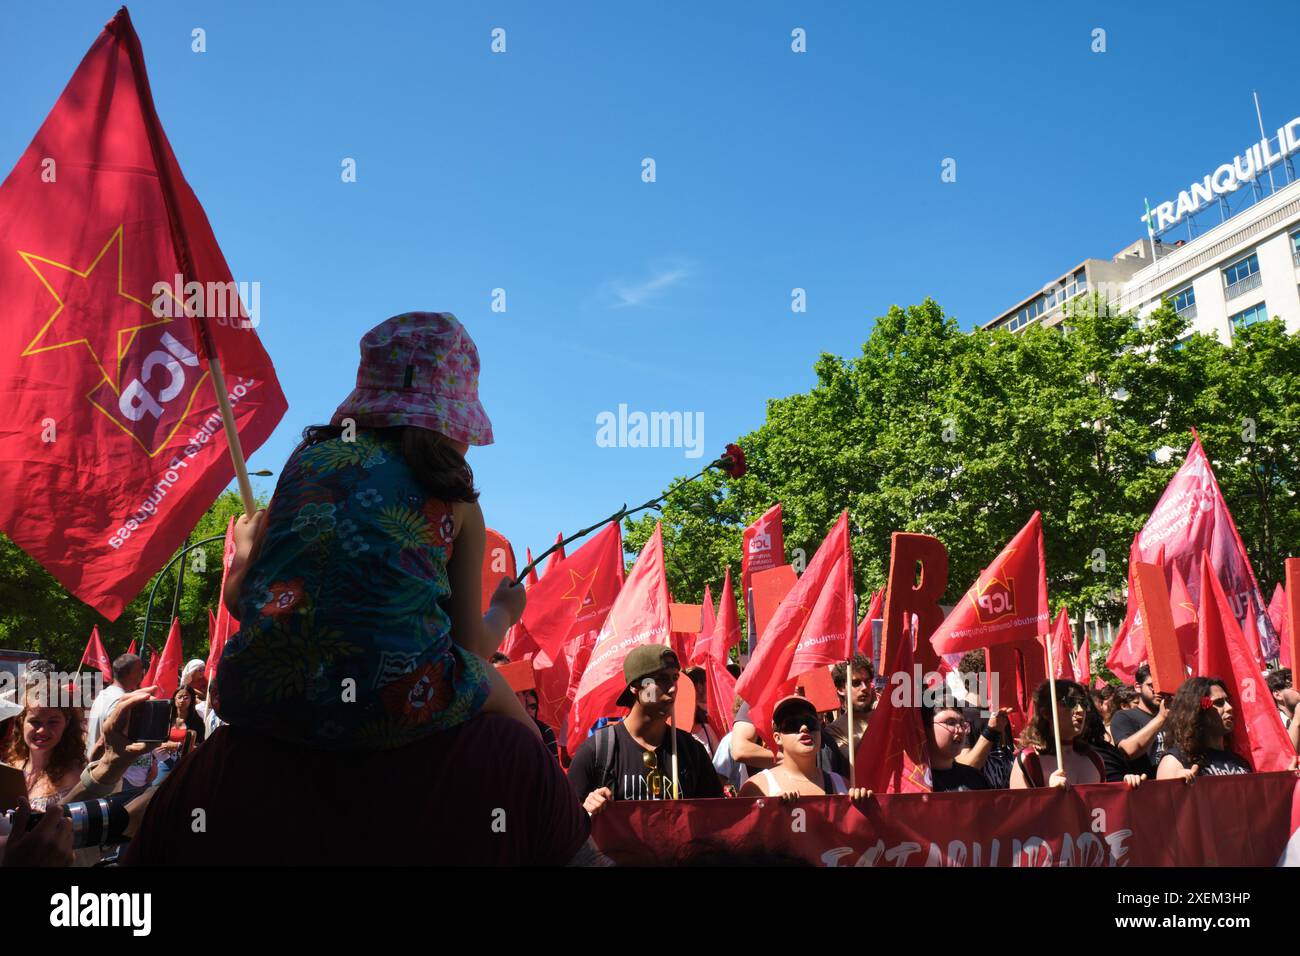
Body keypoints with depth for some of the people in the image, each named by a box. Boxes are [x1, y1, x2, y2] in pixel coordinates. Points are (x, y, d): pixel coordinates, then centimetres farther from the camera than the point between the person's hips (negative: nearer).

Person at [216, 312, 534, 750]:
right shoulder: (455, 497, 6)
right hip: (389, 710, -3)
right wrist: (504, 612, 31)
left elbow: (238, 599, 16)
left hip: (261, 695, 3)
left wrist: (246, 545, 38)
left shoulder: (309, 456, 12)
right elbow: (470, 645, 8)